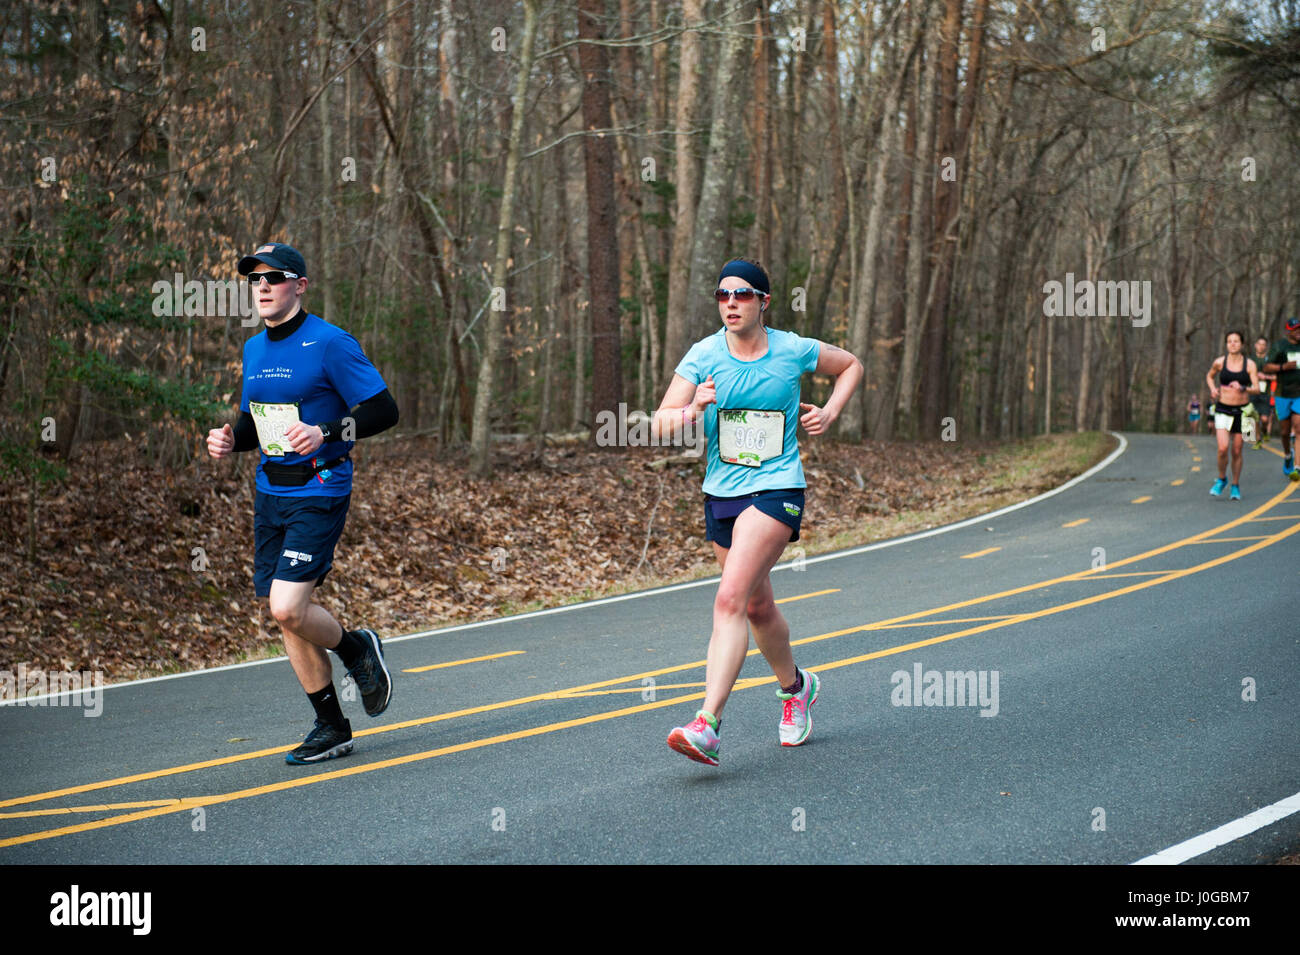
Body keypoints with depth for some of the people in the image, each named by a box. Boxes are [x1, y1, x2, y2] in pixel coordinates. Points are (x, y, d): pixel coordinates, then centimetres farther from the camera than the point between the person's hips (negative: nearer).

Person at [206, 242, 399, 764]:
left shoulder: (330, 343, -11)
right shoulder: (254, 349, 12)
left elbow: (384, 410, -12)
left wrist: (324, 433, -25)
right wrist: (230, 438, 2)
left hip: (319, 491, -7)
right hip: (270, 491, 8)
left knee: (288, 607, -18)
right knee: (287, 618, 7)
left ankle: (357, 648, 13)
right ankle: (331, 728, 19)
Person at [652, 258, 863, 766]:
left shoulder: (794, 351, -4)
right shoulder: (703, 355, -2)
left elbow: (851, 366, 16)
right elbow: (661, 423, -8)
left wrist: (828, 412, 2)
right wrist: (693, 410, -28)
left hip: (776, 490, -4)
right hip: (721, 492, 4)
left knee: (730, 599, -20)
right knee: (758, 607, 17)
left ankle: (706, 727, -26)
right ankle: (795, 686, 45)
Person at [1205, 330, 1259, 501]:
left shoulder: (1249, 364, -3)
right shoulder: (1219, 362, -1)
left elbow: (1257, 389, -7)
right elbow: (1209, 375, 20)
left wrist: (1243, 388, -25)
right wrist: (1213, 389, 1)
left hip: (1242, 410, 0)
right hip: (1223, 409, 0)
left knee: (1237, 451, 4)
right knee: (1223, 448, -16)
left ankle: (1235, 486, 21)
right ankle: (1222, 479, 9)